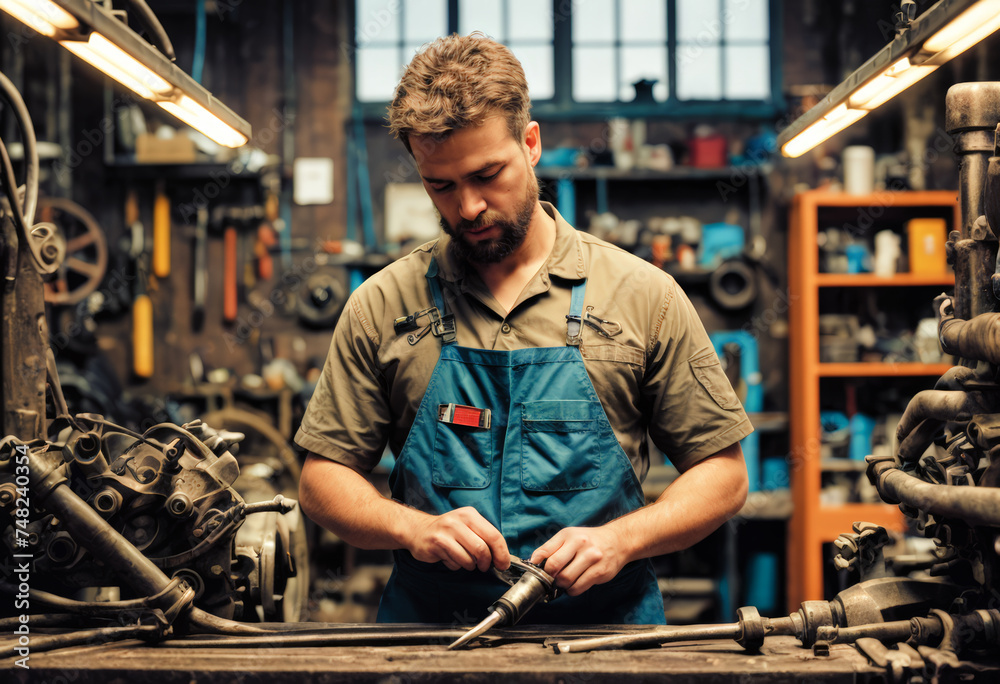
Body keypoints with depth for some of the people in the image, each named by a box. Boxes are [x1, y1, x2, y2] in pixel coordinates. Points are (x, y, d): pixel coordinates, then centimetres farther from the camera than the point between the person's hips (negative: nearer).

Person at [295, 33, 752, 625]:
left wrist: (620, 539, -10)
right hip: (428, 635, 1)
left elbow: (723, 473, 8)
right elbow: (323, 478, 10)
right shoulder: (382, 305, 7)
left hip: (605, 626, 0)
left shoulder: (644, 295, 4)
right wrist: (412, 527, -10)